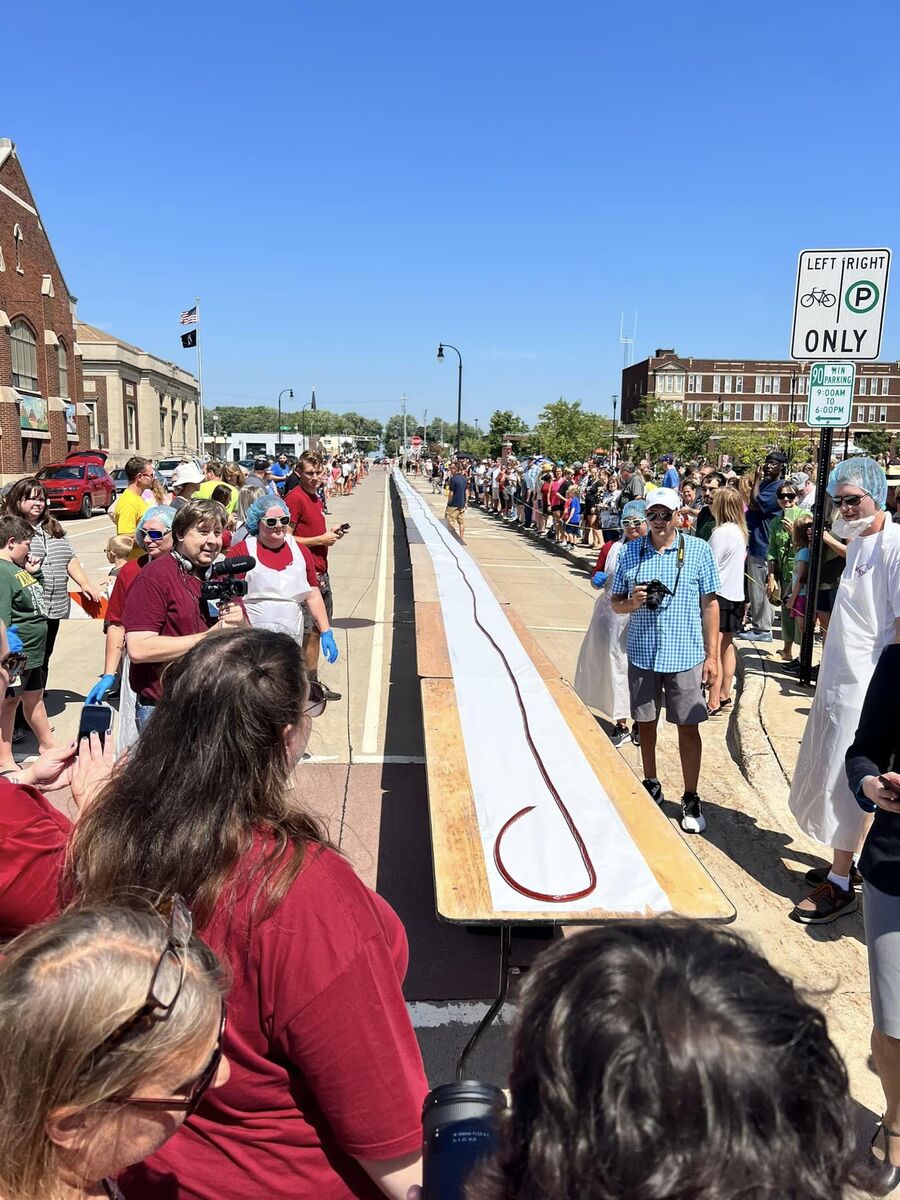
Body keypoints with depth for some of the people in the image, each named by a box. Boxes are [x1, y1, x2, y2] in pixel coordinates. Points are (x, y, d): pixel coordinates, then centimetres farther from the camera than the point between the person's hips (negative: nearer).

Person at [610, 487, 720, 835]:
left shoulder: (697, 550, -3)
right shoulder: (629, 552, 1)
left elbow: (710, 604, 0)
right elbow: (615, 603, 7)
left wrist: (711, 654, -1)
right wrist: (632, 602, -16)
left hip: (685, 654, -2)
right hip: (642, 652, 2)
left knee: (688, 726, 5)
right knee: (646, 721, 14)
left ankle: (691, 800, 19)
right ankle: (651, 786, 34)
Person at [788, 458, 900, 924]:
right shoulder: (858, 542, 11)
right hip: (838, 677, 9)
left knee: (843, 781, -2)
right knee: (830, 775, 16)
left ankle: (841, 886, 11)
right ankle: (850, 861, 32)